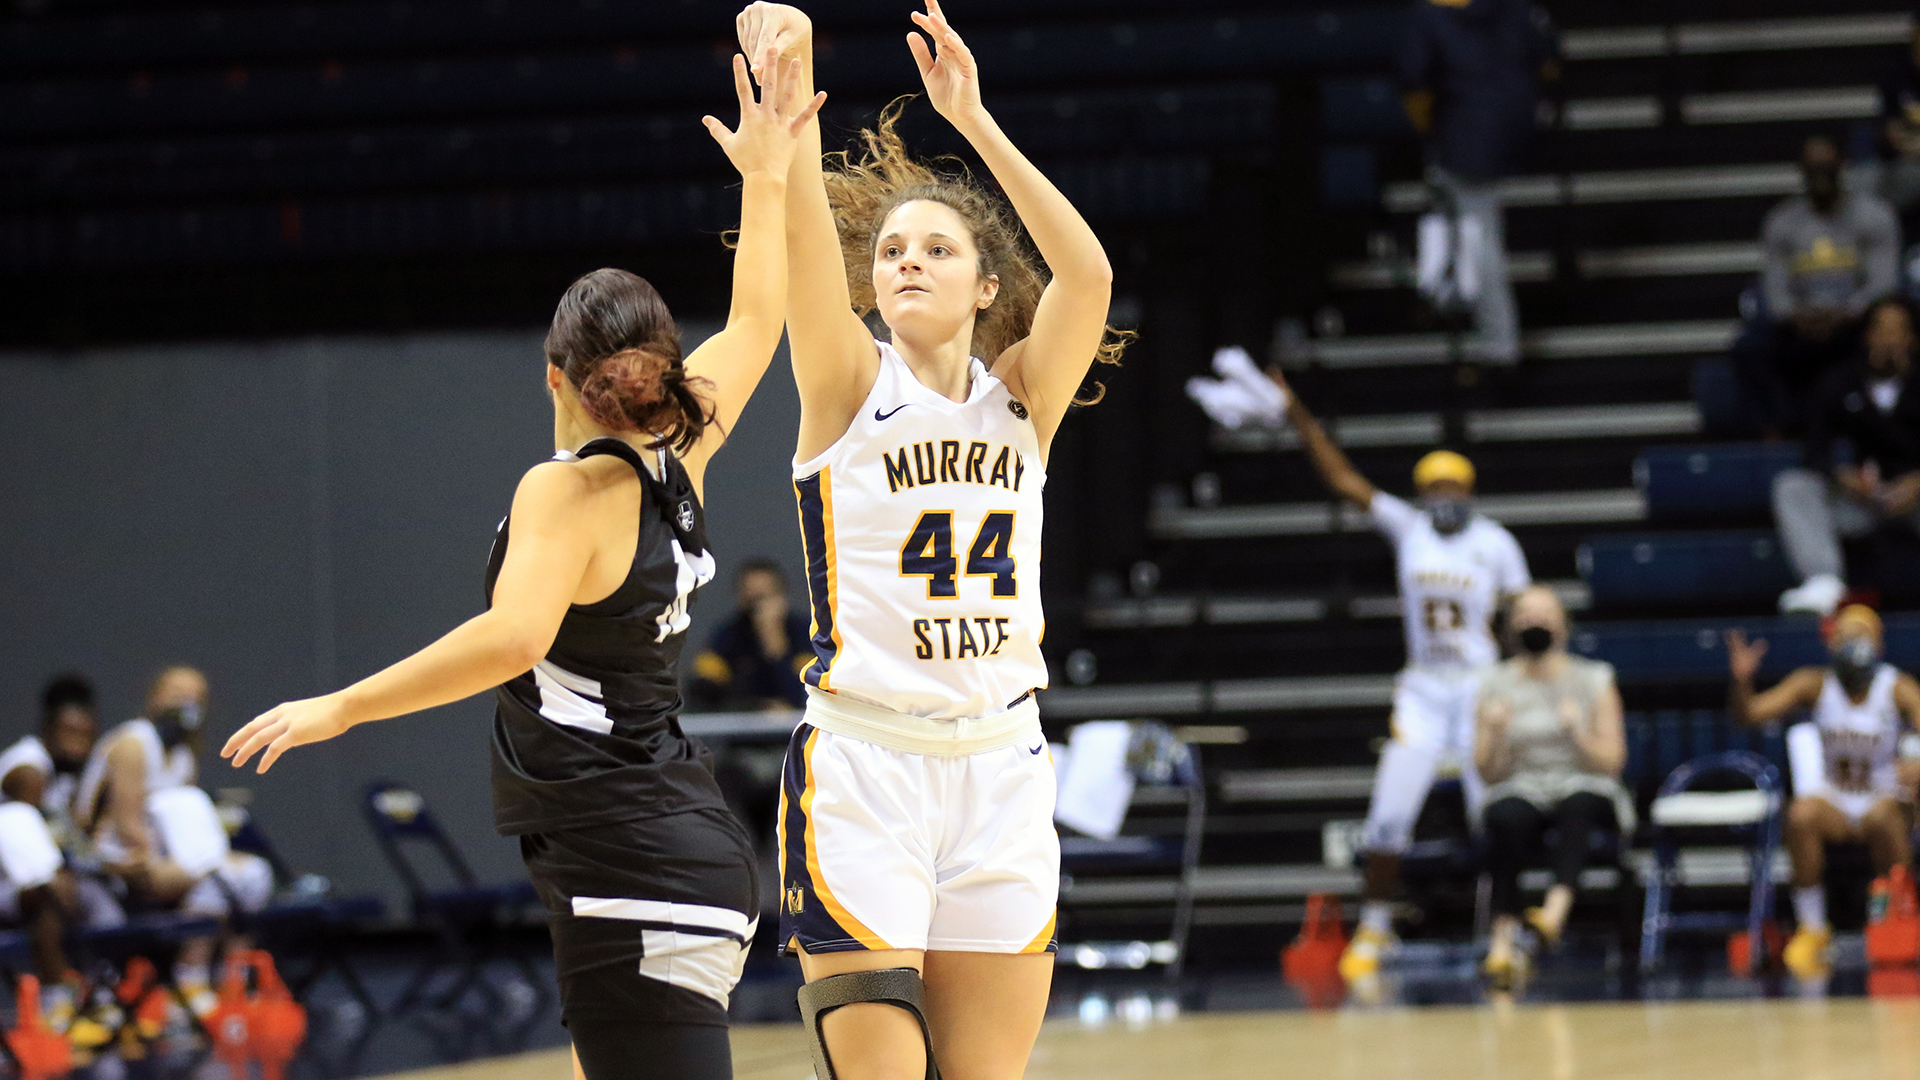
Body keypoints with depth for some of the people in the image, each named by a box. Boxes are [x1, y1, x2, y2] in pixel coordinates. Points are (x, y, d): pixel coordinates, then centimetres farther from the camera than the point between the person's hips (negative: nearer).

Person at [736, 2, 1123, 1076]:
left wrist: (974, 121, -13)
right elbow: (807, 235, -14)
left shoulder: (1023, 395, 9)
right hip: (862, 766, -3)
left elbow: (1088, 273, -9)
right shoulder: (849, 384, 2)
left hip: (1000, 771, 3)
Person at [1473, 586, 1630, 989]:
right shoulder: (1497, 684, 8)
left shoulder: (1594, 680, 5)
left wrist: (1578, 731, -17)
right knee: (1507, 818, -36)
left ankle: (1555, 910, -57)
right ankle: (1504, 937, -43)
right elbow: (1488, 773, 4)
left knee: (1577, 806, -38)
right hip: (1522, 792, 1)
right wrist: (1494, 732, -15)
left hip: (1586, 791, 0)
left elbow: (1611, 762, 0)